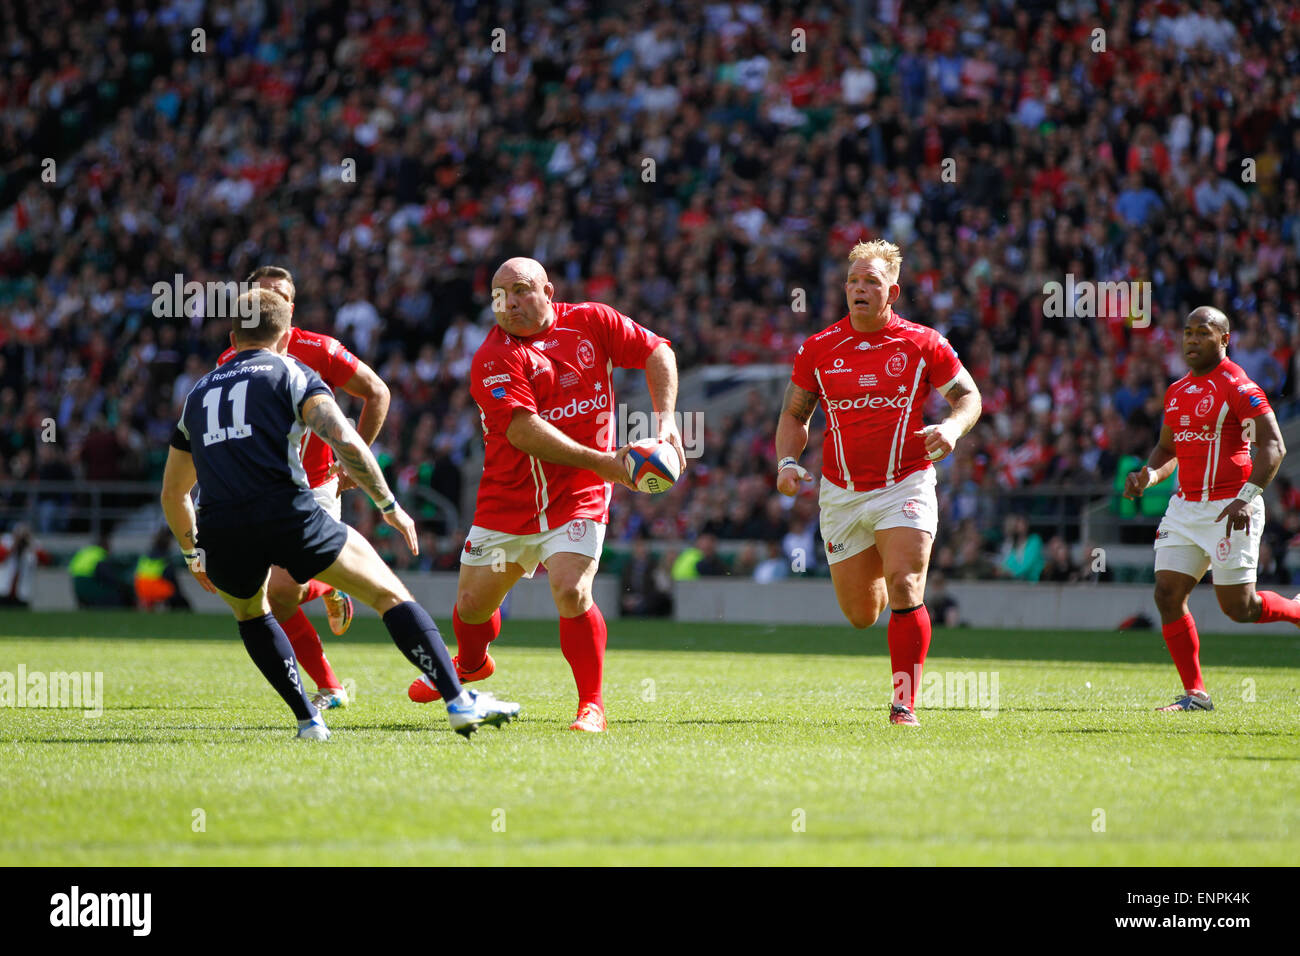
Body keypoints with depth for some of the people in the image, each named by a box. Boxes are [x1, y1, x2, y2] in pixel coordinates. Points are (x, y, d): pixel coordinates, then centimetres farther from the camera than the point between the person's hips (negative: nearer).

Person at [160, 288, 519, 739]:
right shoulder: (291, 374, 12)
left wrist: (193, 554, 46)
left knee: (250, 613, 34)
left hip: (220, 531, 4)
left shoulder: (199, 392, 27)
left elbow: (172, 491, 33)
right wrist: (389, 504, 4)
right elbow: (345, 442, -6)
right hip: (287, 512, -4)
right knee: (390, 594, 6)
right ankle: (459, 701, -5)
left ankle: (308, 719, 22)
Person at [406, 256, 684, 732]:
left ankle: (592, 706, -6)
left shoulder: (591, 322, -2)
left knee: (572, 592, -21)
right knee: (472, 603, 10)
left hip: (578, 496, -1)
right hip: (509, 495, 1)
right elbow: (523, 430, -23)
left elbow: (657, 352, 7)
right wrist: (602, 461, -27)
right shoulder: (494, 357, -12)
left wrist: (665, 418, -7)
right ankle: (471, 664, 46)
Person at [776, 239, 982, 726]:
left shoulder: (923, 344, -3)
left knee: (904, 591, -19)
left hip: (905, 484, -2)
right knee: (860, 614, 7)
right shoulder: (818, 349, 2)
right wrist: (787, 462, -5)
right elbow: (794, 414, 12)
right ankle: (877, 574, 46)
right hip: (841, 494, 3)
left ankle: (904, 703, -13)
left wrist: (952, 426, -15)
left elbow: (968, 394, 6)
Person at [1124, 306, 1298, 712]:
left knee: (1239, 608, -5)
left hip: (1228, 510, -7)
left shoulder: (1237, 386, -11)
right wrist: (1149, 475, 3)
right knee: (1167, 594, -4)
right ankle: (1195, 693, 2)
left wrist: (1247, 498, -26)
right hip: (1186, 507, 7)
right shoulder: (1177, 391, 13)